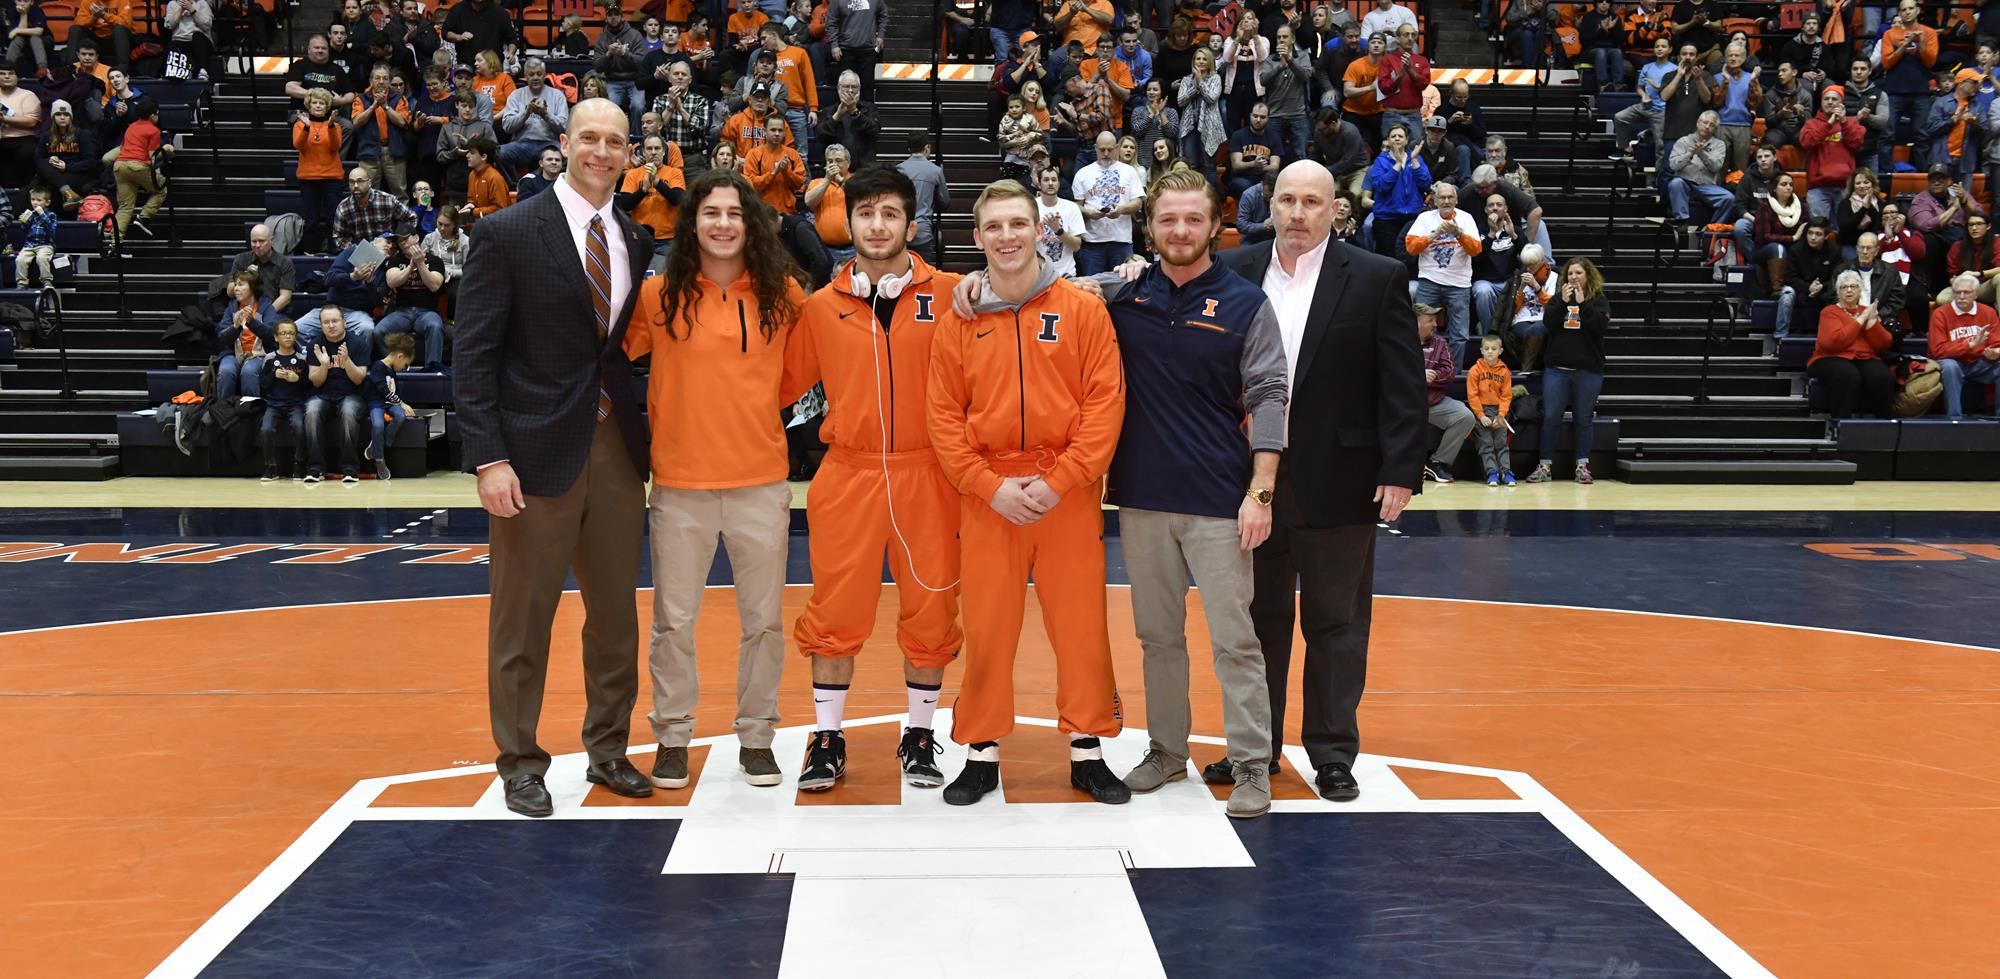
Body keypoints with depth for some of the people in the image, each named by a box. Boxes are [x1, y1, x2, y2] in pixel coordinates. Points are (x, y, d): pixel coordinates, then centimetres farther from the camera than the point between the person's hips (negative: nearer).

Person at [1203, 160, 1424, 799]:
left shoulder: (1376, 279, -2)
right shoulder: (1234, 272, 5)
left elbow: (1402, 385, -4)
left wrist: (1400, 472, -9)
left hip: (1339, 480, -2)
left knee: (1336, 624, 6)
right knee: (1259, 619, 12)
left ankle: (1333, 753, 17)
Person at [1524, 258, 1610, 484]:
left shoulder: (1599, 301, 4)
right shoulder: (1558, 299, 9)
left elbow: (1602, 326, -11)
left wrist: (1582, 304, -15)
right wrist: (1563, 302, -13)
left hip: (1588, 370, -1)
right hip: (1557, 369, 1)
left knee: (1583, 418, 4)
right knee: (1551, 417, -1)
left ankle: (1582, 465, 9)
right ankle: (1545, 465, 3)